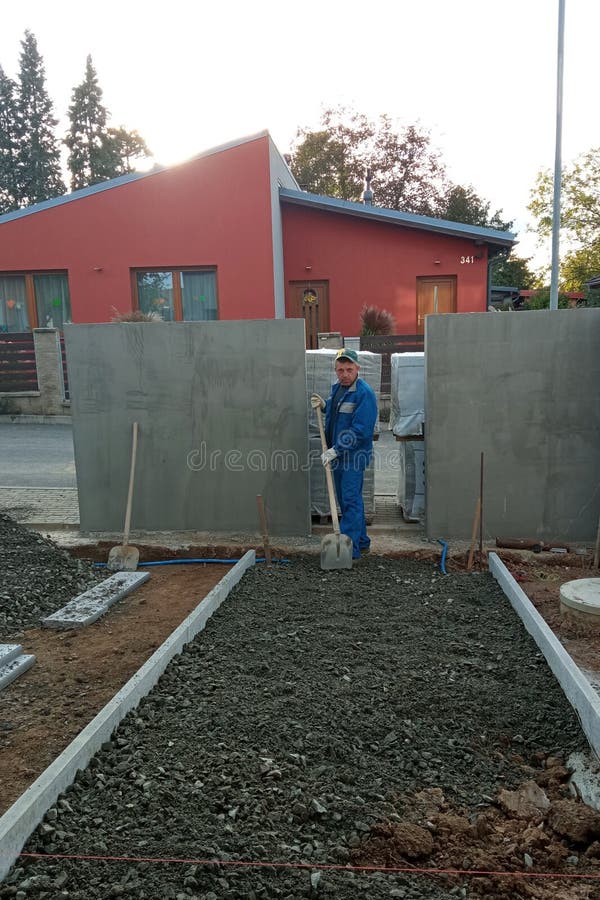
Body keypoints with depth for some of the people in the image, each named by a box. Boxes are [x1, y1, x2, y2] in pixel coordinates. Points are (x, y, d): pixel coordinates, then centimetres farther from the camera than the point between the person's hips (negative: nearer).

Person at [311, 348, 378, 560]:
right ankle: (361, 542, 27)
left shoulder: (364, 393, -18)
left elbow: (360, 430, -24)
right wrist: (324, 406, 7)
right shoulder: (336, 388, 11)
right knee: (347, 500, 15)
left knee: (350, 500, -8)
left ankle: (350, 548, -3)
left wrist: (336, 450, -24)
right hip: (337, 453, 9)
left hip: (354, 454, -9)